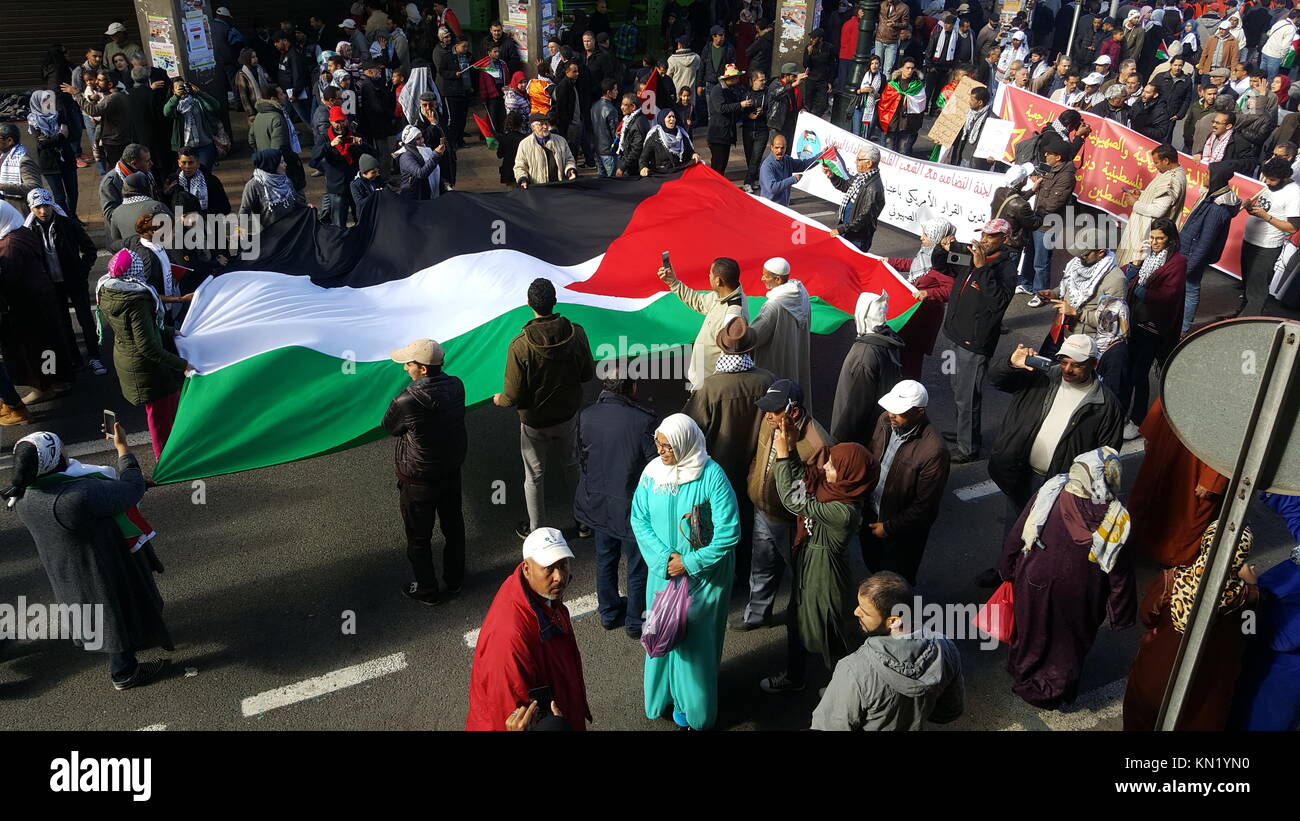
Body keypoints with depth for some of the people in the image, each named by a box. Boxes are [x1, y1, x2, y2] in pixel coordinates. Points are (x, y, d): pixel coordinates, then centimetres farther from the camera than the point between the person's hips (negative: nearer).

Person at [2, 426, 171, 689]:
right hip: (106, 566, -8)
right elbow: (133, 490, -29)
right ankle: (124, 673, 33)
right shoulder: (80, 495, -41)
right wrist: (122, 448, -17)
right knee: (120, 613, 15)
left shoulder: (23, 494, -15)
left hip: (66, 569, 8)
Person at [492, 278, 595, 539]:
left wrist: (499, 399, 1)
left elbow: (514, 397, -22)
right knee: (571, 464, 26)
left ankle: (535, 531, 36)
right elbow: (588, 373, -4)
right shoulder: (576, 333, -19)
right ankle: (584, 521, 40)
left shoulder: (519, 346, -29)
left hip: (534, 422, -3)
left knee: (534, 475, 17)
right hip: (568, 414, 3)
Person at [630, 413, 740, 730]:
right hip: (663, 571, 4)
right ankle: (665, 691, 38)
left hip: (702, 575, -4)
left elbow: (728, 533, -18)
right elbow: (639, 518, -1)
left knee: (695, 641, 7)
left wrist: (689, 562, -17)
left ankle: (691, 703, 27)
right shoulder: (652, 472, -8)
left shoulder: (712, 476, -20)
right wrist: (663, 557, -13)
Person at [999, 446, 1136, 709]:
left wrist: (1007, 570, 7)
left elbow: (1015, 539, -11)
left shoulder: (1045, 498, -23)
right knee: (1070, 642, 26)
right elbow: (1120, 574, -12)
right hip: (1081, 598, 0)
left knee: (1032, 632, 27)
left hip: (1035, 586, 0)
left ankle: (1024, 678, 51)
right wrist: (1121, 615, 2)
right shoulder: (1117, 518, -22)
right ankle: (1057, 691, 47)